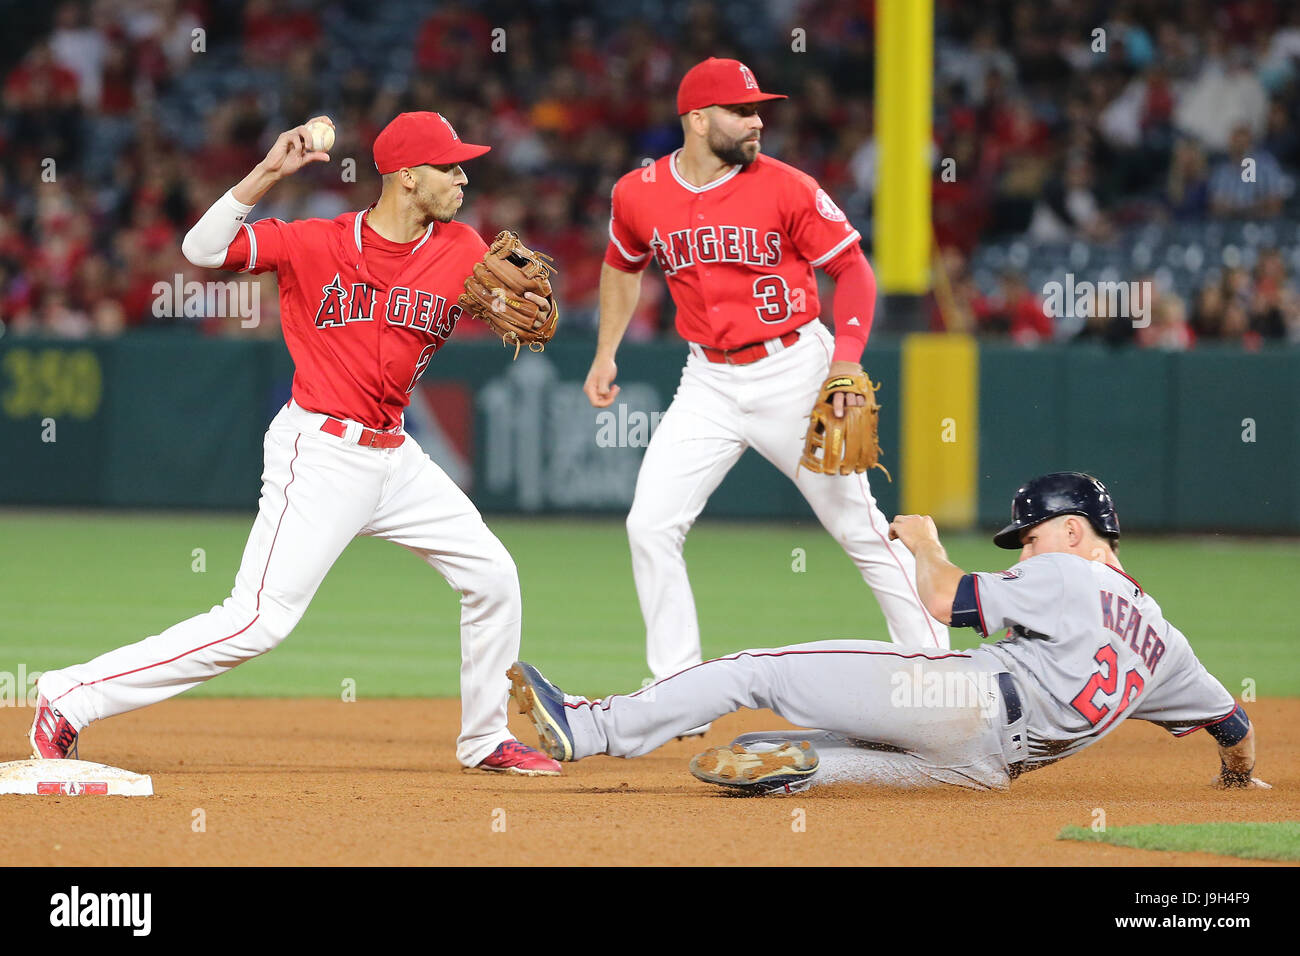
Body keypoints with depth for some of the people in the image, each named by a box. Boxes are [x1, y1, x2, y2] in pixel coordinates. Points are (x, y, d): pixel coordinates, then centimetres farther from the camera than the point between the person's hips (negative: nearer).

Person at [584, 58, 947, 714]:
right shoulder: (639, 196, -1)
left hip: (793, 369, -3)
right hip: (708, 382, 3)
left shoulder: (784, 188, -11)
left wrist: (847, 357, -19)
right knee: (650, 525, -7)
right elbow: (623, 265, 20)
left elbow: (854, 270, -6)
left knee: (859, 525, -1)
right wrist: (605, 354, 16)